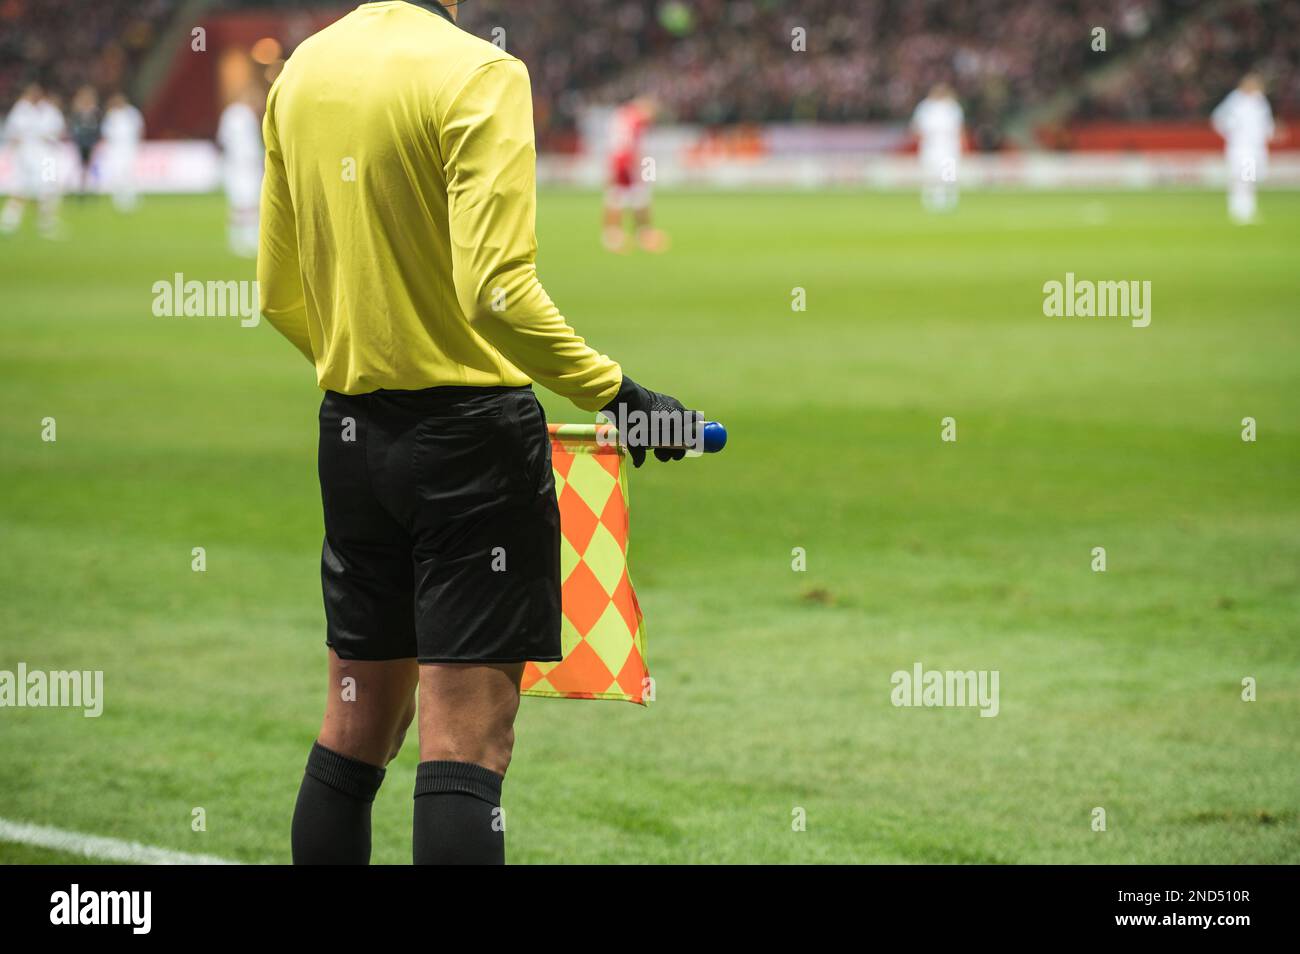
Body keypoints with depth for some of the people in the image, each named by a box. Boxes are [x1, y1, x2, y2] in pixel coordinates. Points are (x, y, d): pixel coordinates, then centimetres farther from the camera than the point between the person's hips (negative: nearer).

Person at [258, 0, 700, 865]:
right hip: (470, 434, -7)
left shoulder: (301, 71, 7)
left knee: (357, 729, 14)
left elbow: (279, 292, 14)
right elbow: (497, 287, -23)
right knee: (467, 744, -7)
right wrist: (615, 392, -18)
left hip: (353, 434, 7)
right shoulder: (477, 72, -14)